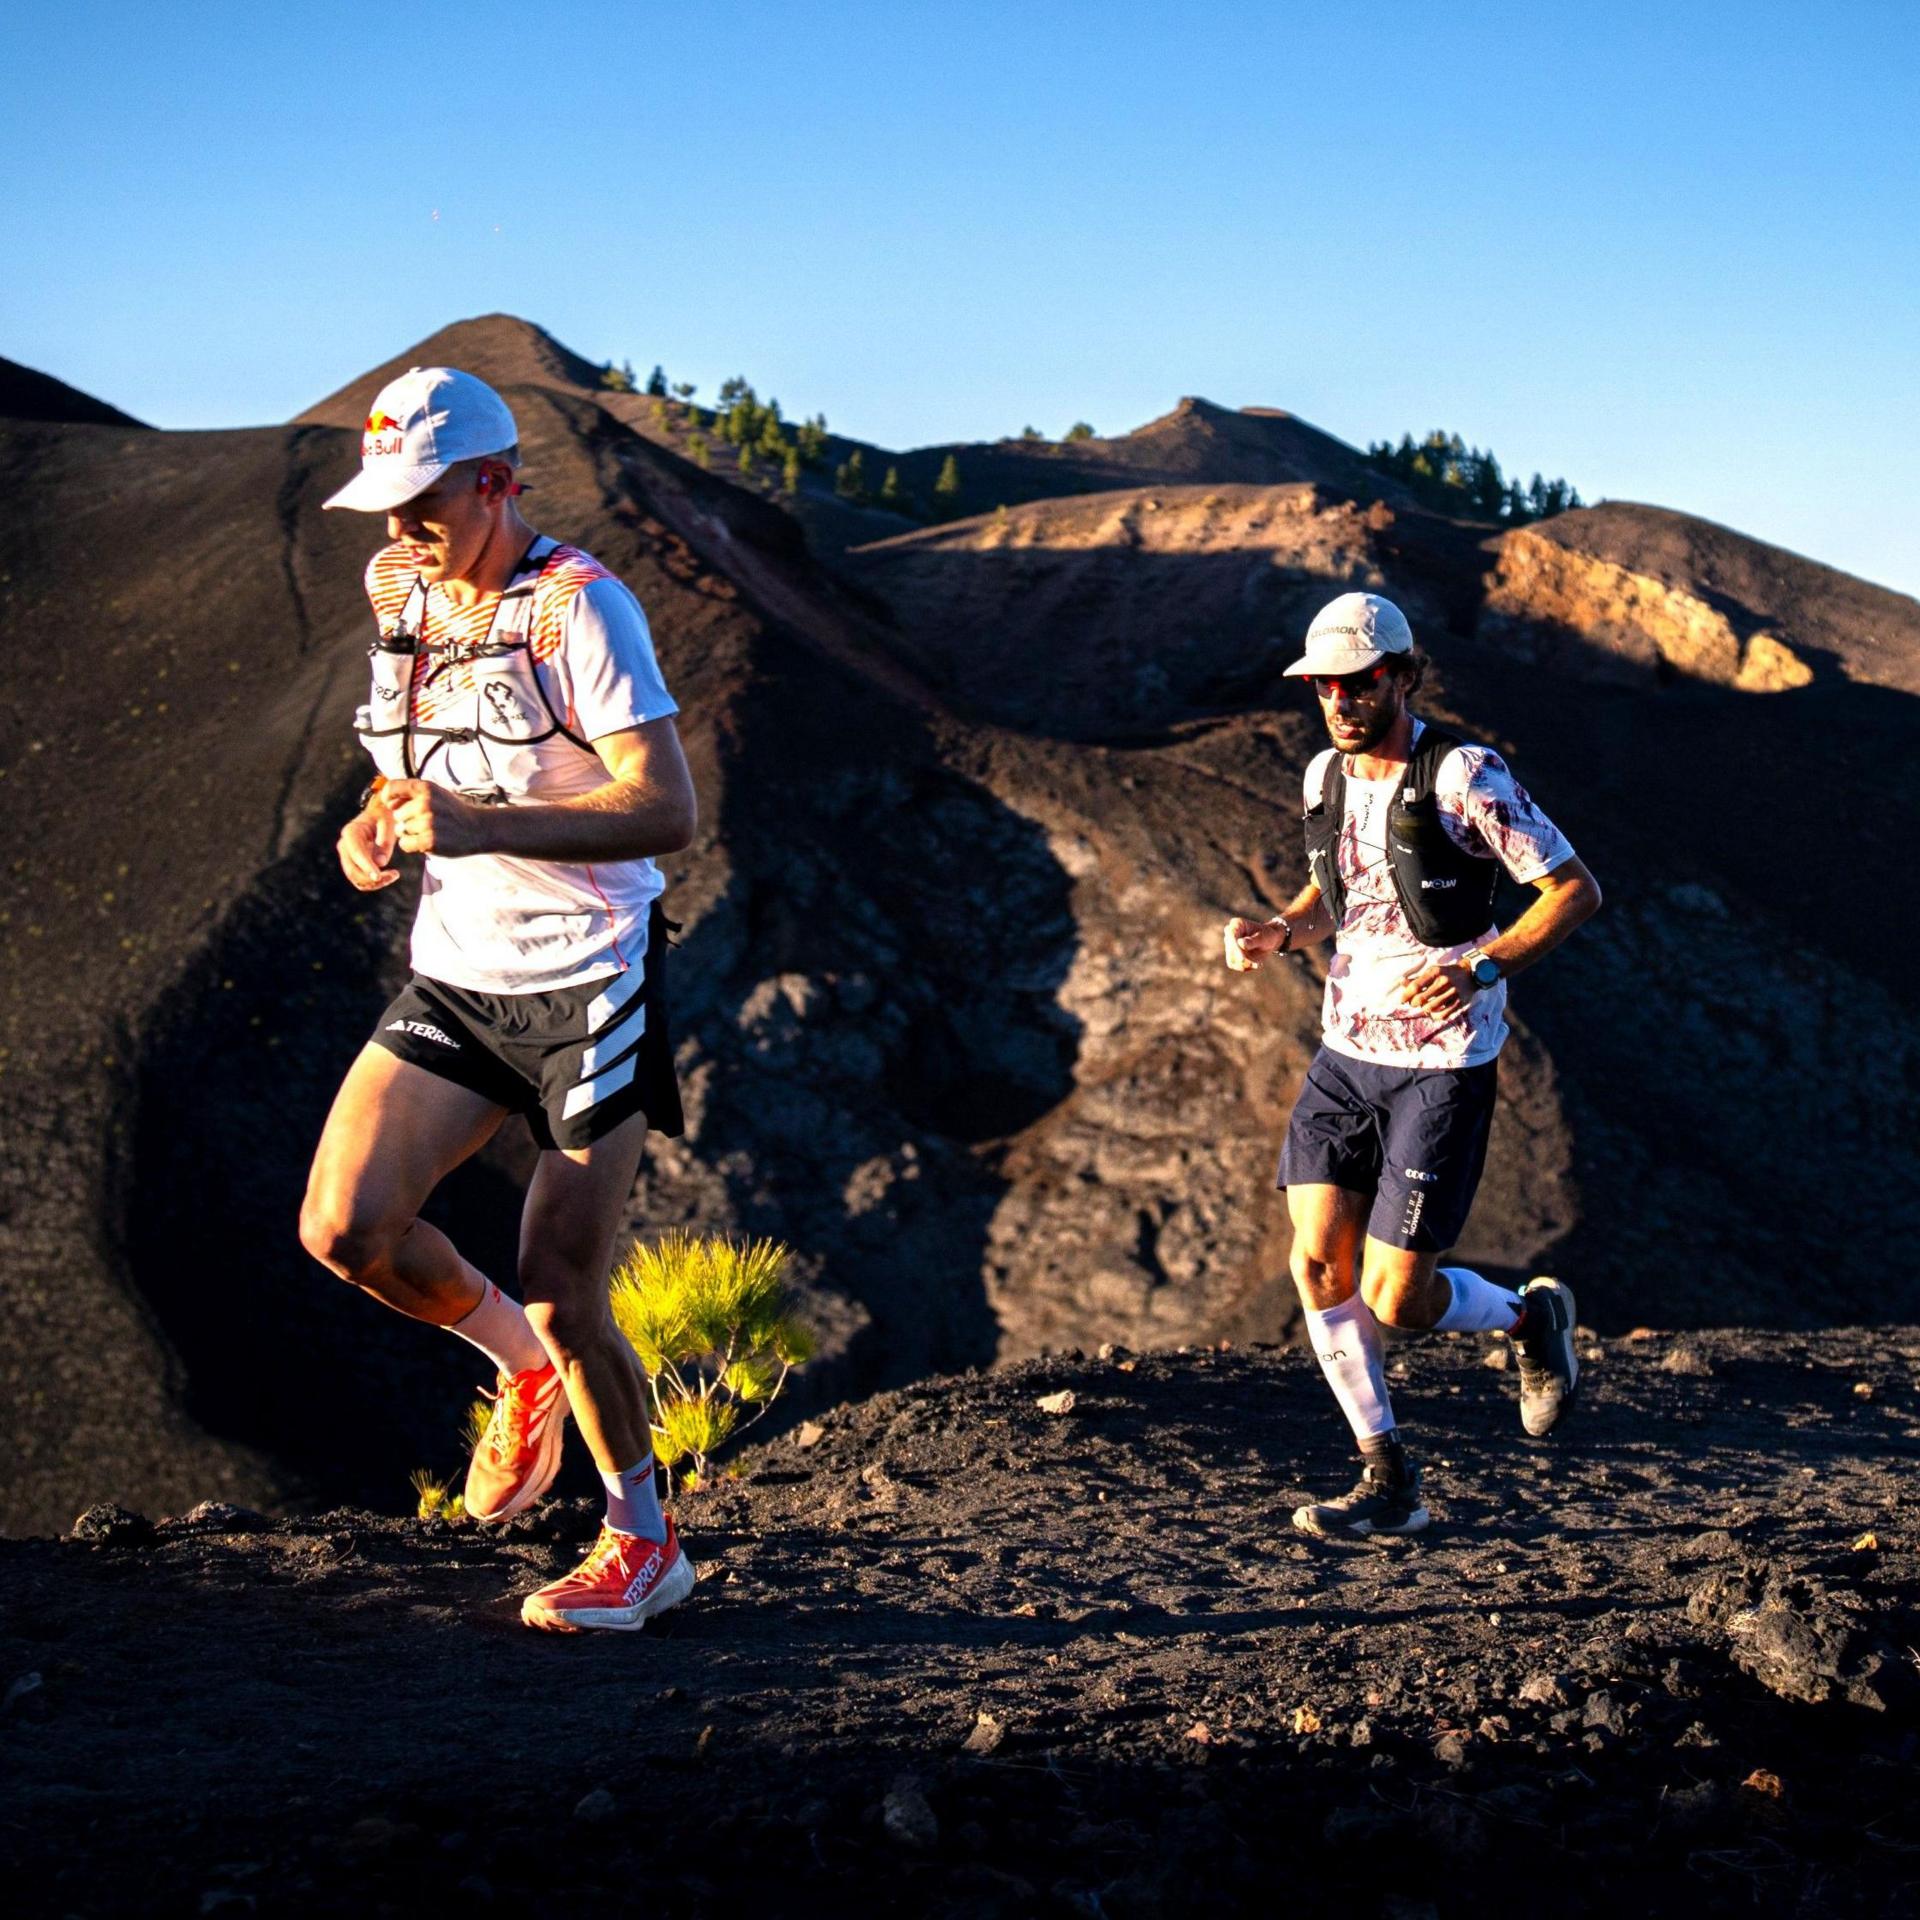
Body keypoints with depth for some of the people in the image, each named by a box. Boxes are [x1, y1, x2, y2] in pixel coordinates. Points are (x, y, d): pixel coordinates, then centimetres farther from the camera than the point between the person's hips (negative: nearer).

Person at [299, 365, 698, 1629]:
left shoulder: (578, 608, -15)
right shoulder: (403, 598, 8)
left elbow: (668, 811, -23)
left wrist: (480, 827, -33)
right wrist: (378, 827, 0)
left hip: (590, 986, -6)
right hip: (455, 974, 6)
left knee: (563, 1299, -5)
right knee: (344, 1226, -10)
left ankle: (646, 1543, 19)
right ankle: (522, 1366, 19)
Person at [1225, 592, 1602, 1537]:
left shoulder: (1464, 775, -15)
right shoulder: (1325, 775, 5)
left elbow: (1576, 888, -11)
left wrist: (1481, 969, -23)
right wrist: (1278, 930, 1)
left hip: (1444, 1062, -6)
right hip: (1346, 1049, 6)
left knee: (1393, 1302, -6)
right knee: (1317, 1264, -4)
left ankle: (1531, 1315, 26)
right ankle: (1390, 1482, 10)